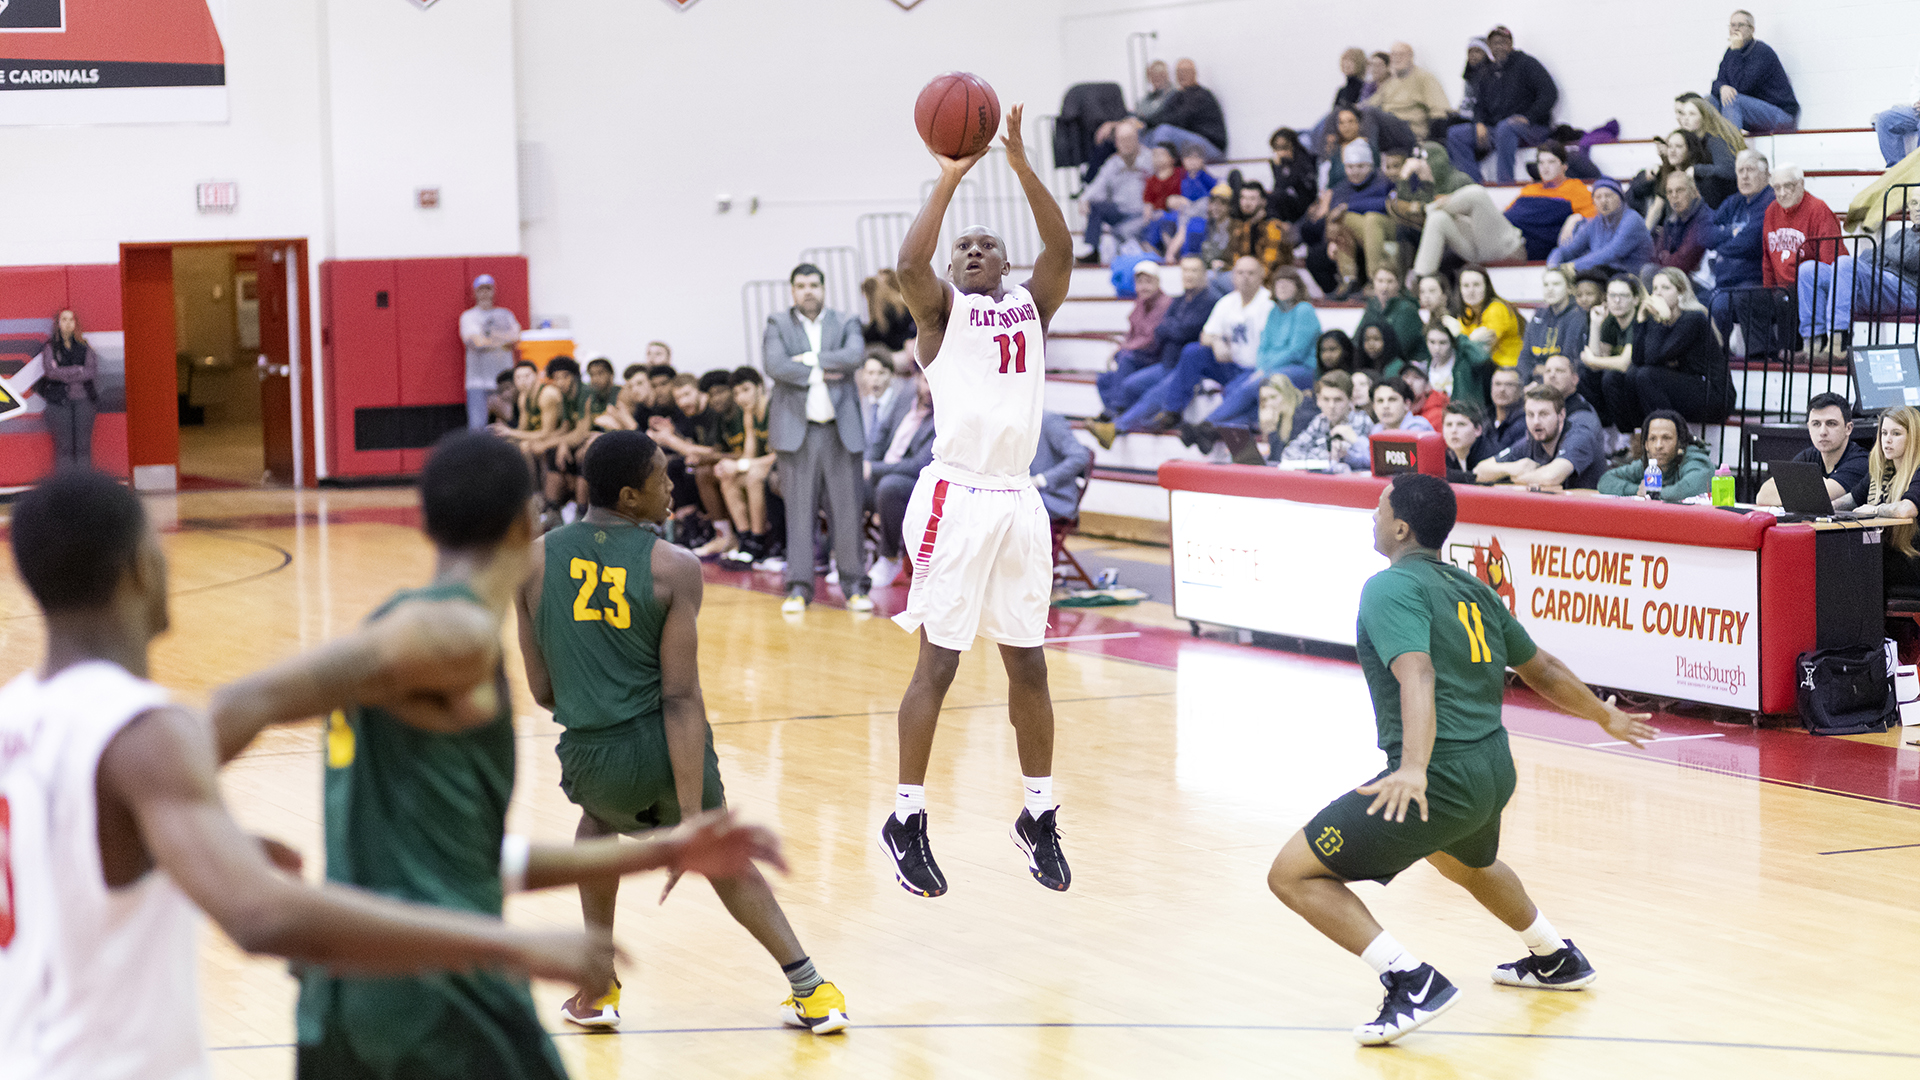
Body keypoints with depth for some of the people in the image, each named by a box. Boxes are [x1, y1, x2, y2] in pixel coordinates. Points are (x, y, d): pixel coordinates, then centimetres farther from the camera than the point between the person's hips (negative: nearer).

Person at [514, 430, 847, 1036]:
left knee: (598, 819, 38)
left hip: (591, 757, 1)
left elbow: (542, 691, 5)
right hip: (666, 747, -1)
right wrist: (690, 818, -14)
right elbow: (681, 698, -13)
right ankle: (810, 992, 22)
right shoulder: (674, 570, -7)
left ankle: (598, 985, 29)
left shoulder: (534, 562, 1)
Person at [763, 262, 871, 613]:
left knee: (848, 510, 0)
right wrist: (818, 374, -7)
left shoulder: (846, 324, 11)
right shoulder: (778, 325, 8)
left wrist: (810, 359, -10)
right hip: (797, 429, -1)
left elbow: (854, 356, -10)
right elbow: (775, 366, -8)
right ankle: (798, 587, 2)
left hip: (841, 429, 1)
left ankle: (854, 586, 6)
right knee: (799, 511, -2)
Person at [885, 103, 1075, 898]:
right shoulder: (941, 310, 4)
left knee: (1028, 664, 10)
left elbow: (1060, 247, -4)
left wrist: (1021, 165, -12)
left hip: (1019, 500, 4)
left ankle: (1039, 816, 21)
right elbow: (910, 262, -17)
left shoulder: (1032, 306, 13)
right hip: (957, 497, -4)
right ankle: (906, 820, 5)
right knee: (938, 662, -3)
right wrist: (950, 177, -16)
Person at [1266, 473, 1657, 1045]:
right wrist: (1607, 718, 40)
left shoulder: (1390, 588, -10)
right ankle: (1555, 958, 57)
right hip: (1494, 769, 9)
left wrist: (1414, 770, -39)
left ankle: (1412, 982, -15)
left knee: (1293, 874, -6)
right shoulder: (1473, 590, 14)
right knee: (1468, 863, 42)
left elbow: (1417, 675, -26)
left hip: (1441, 778, -9)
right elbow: (1543, 671, 23)